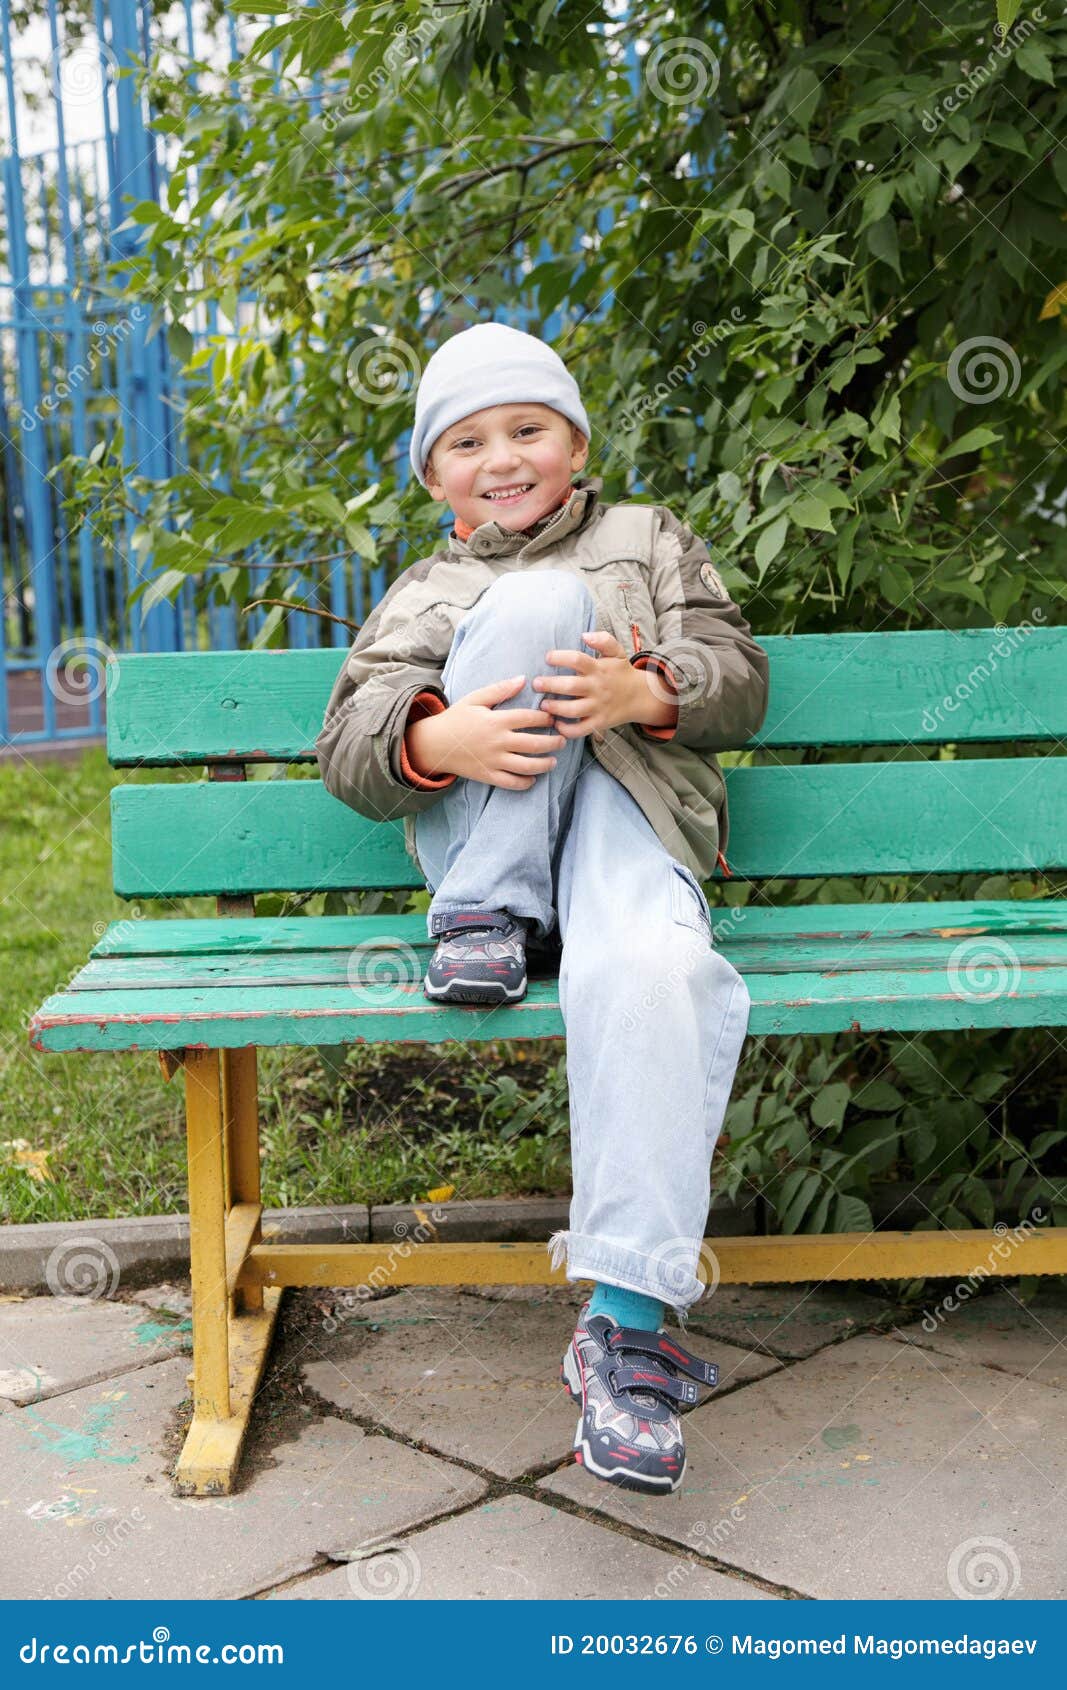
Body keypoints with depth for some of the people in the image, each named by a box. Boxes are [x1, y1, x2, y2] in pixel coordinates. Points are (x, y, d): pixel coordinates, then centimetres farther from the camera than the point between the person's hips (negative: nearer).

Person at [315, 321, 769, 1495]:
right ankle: (482, 918, -24)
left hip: (627, 810, -1)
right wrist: (435, 740, -16)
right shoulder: (424, 594, 26)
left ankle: (625, 1322, -34)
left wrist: (647, 692, -14)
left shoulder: (650, 540, 26)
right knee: (540, 601, -23)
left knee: (652, 970, -37)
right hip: (482, 831, 1)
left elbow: (740, 683, 11)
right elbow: (347, 751, 10)